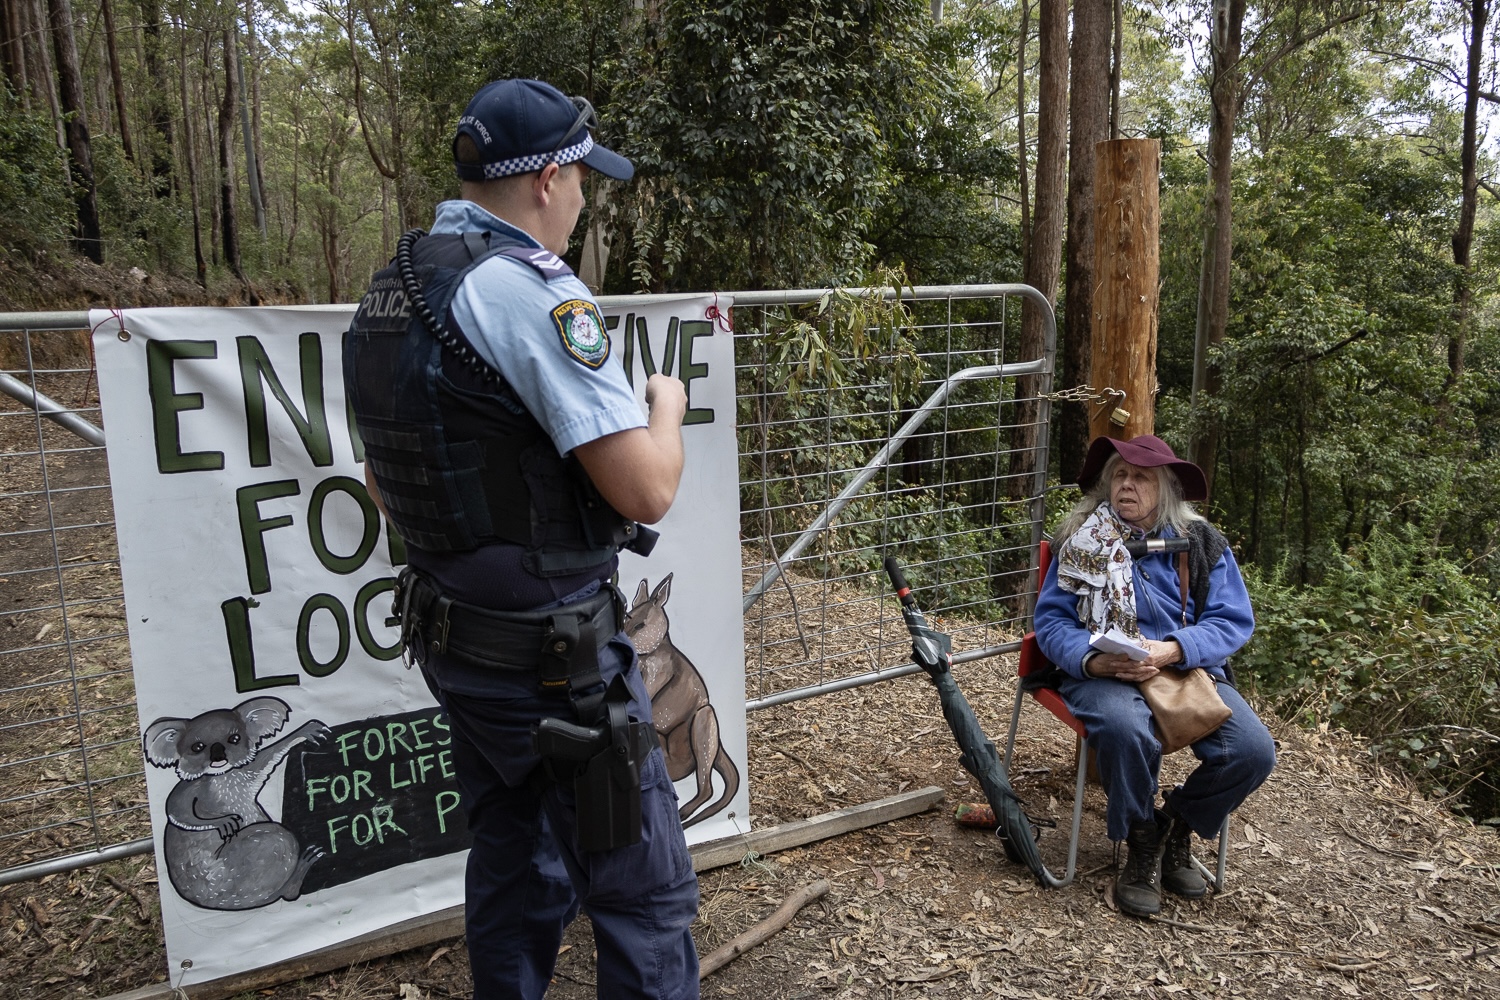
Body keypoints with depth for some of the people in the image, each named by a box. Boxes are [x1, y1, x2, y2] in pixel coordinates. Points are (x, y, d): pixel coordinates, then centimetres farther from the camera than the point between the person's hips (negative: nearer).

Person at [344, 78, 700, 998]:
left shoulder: (392, 291, 8)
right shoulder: (530, 287, -19)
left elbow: (386, 487, 17)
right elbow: (646, 490, -23)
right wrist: (667, 409, -3)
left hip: (449, 639, 9)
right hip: (552, 656, -9)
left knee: (516, 870, 23)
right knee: (644, 889, 7)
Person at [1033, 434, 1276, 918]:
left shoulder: (1202, 543, 6)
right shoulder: (1084, 540, 2)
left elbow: (1233, 621, -1)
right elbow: (1051, 619, -1)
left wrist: (1171, 650, -20)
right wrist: (1091, 660, -21)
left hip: (1187, 669, 3)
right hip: (1103, 674, -2)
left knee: (1253, 751, -20)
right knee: (1127, 730, -36)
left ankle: (1176, 826, 10)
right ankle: (1142, 844, -6)